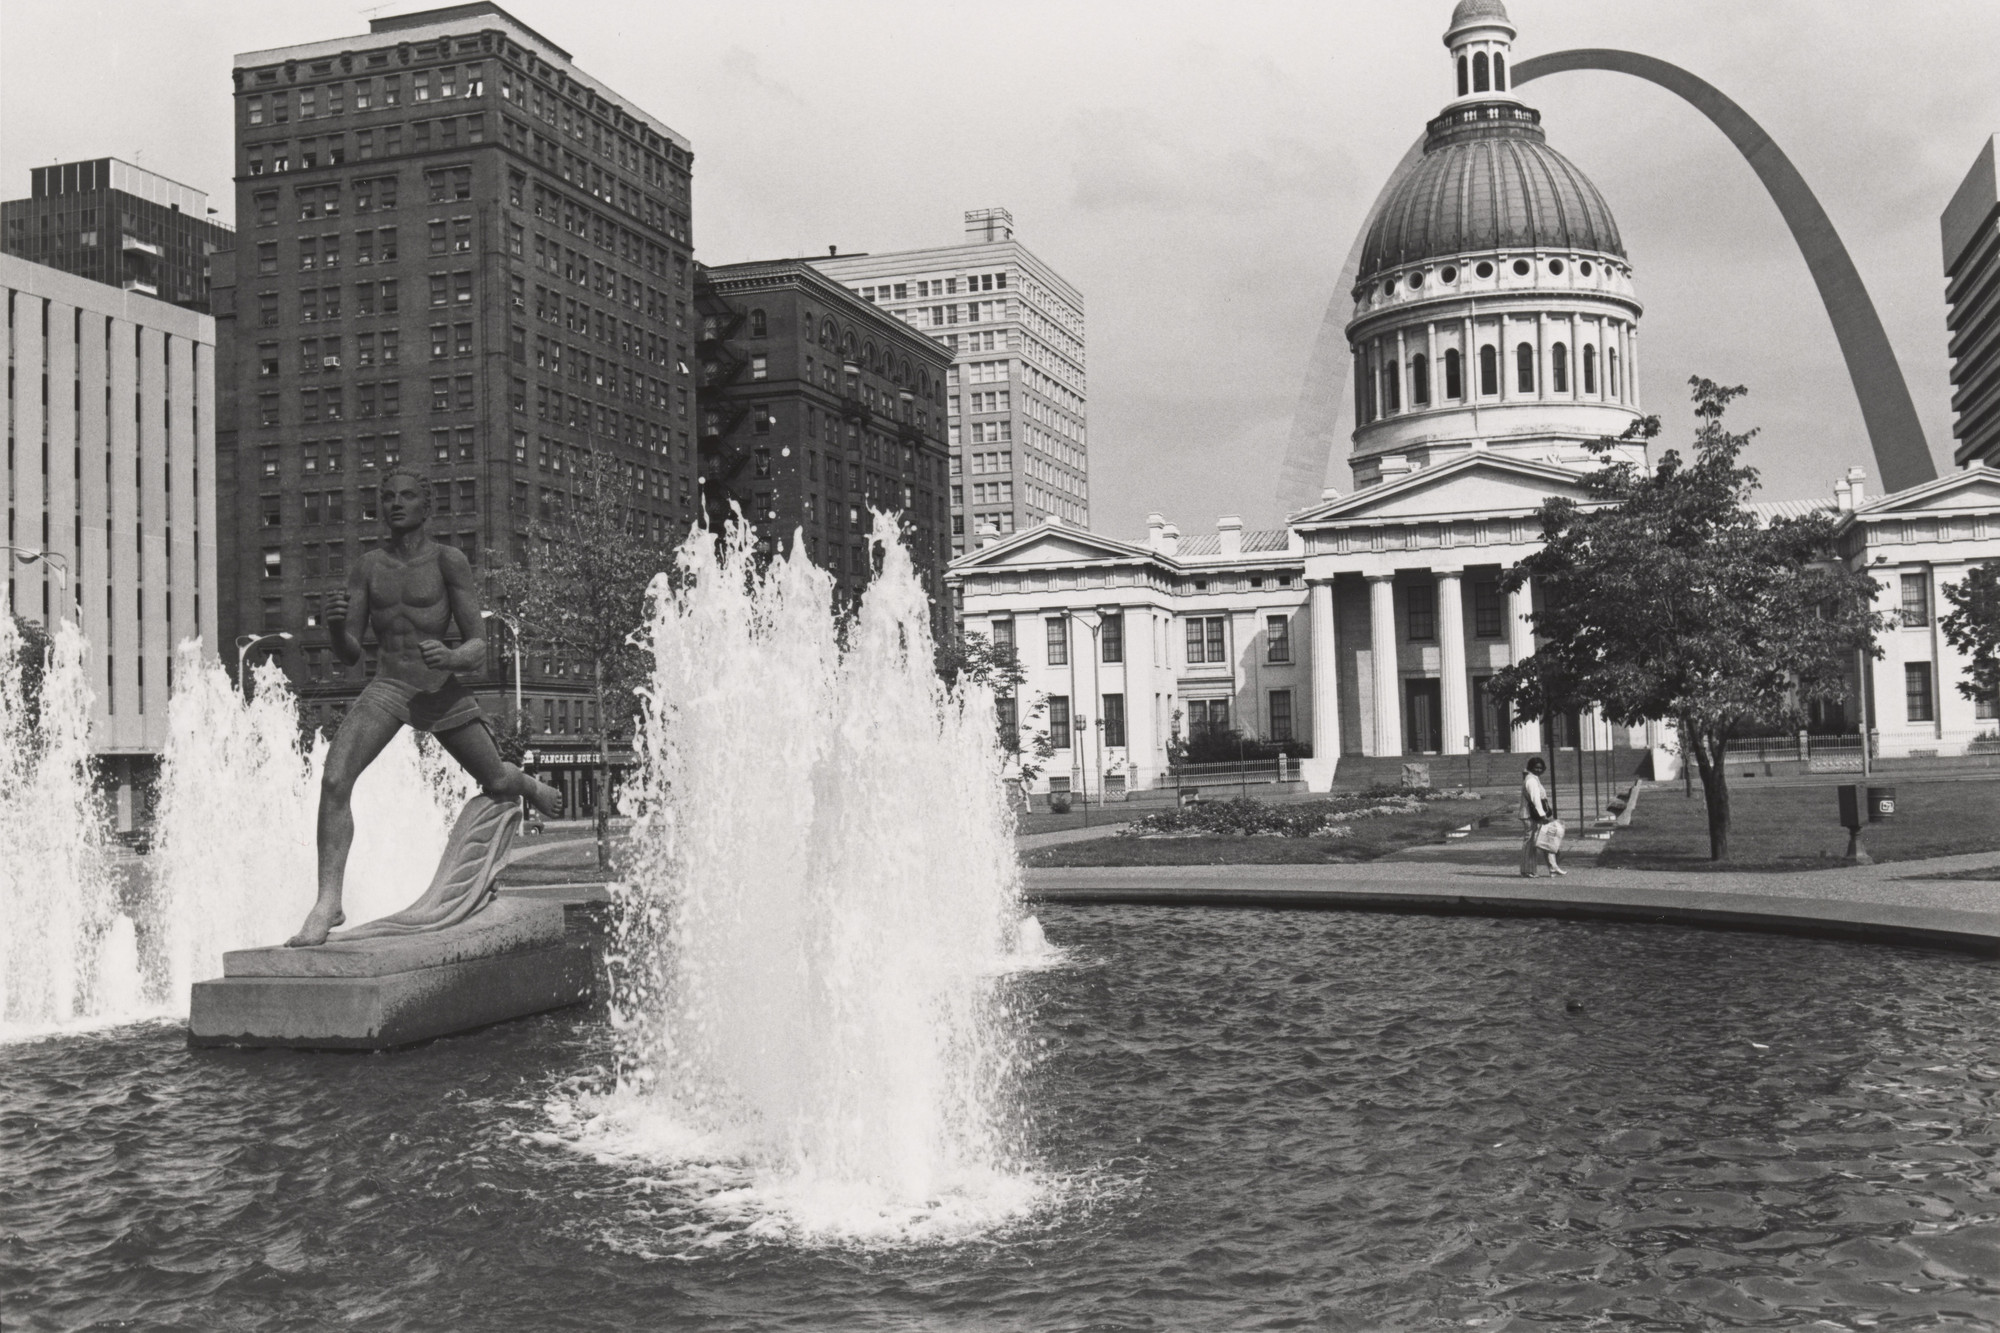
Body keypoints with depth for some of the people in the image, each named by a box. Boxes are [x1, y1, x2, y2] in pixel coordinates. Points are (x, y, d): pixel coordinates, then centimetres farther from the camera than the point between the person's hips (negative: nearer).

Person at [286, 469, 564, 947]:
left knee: (497, 783, 17)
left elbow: (478, 649, -8)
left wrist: (450, 656, -31)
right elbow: (349, 655, 3)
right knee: (334, 780, -22)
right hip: (386, 688, 1)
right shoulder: (368, 566, 2)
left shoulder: (449, 561, -7)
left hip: (443, 691, -1)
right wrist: (335, 625, -20)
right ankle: (328, 903, -19)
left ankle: (530, 787, 56)